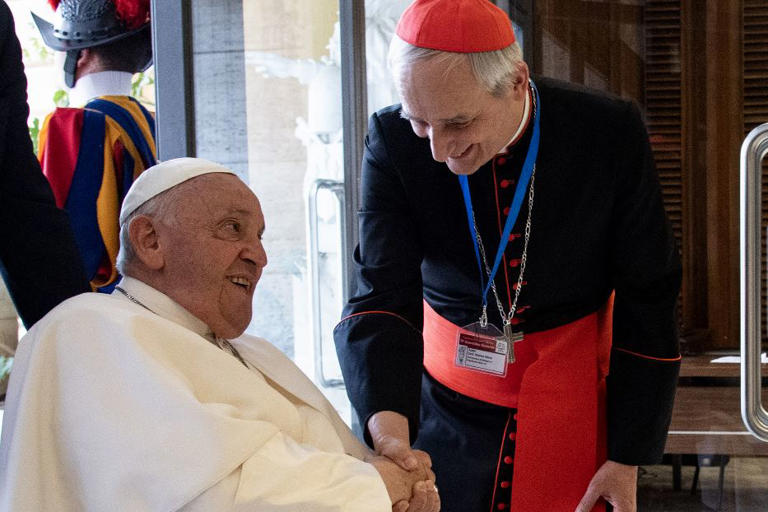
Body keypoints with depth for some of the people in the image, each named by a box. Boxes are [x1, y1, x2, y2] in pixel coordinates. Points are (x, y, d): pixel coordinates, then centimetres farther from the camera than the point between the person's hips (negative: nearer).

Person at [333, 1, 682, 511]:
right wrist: (387, 425, -39)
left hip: (572, 401, 0)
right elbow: (382, 296, -20)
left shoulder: (611, 132, -18)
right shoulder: (394, 141, -16)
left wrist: (628, 457, -9)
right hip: (446, 392, 1)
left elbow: (647, 302, -10)